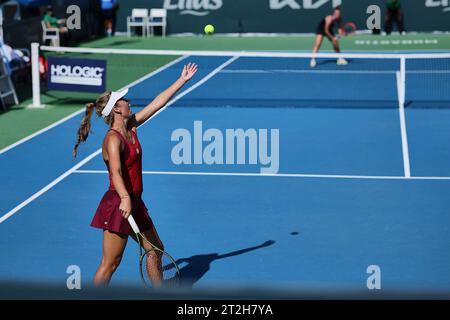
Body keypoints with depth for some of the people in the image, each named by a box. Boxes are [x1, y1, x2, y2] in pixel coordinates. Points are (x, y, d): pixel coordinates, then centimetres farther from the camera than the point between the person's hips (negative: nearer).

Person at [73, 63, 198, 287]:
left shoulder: (130, 127, 6)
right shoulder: (113, 139, -19)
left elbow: (158, 103, 12)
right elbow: (116, 173, -34)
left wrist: (183, 80, 15)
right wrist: (125, 199, -49)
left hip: (134, 203, 10)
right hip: (119, 204, -10)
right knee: (110, 264, -5)